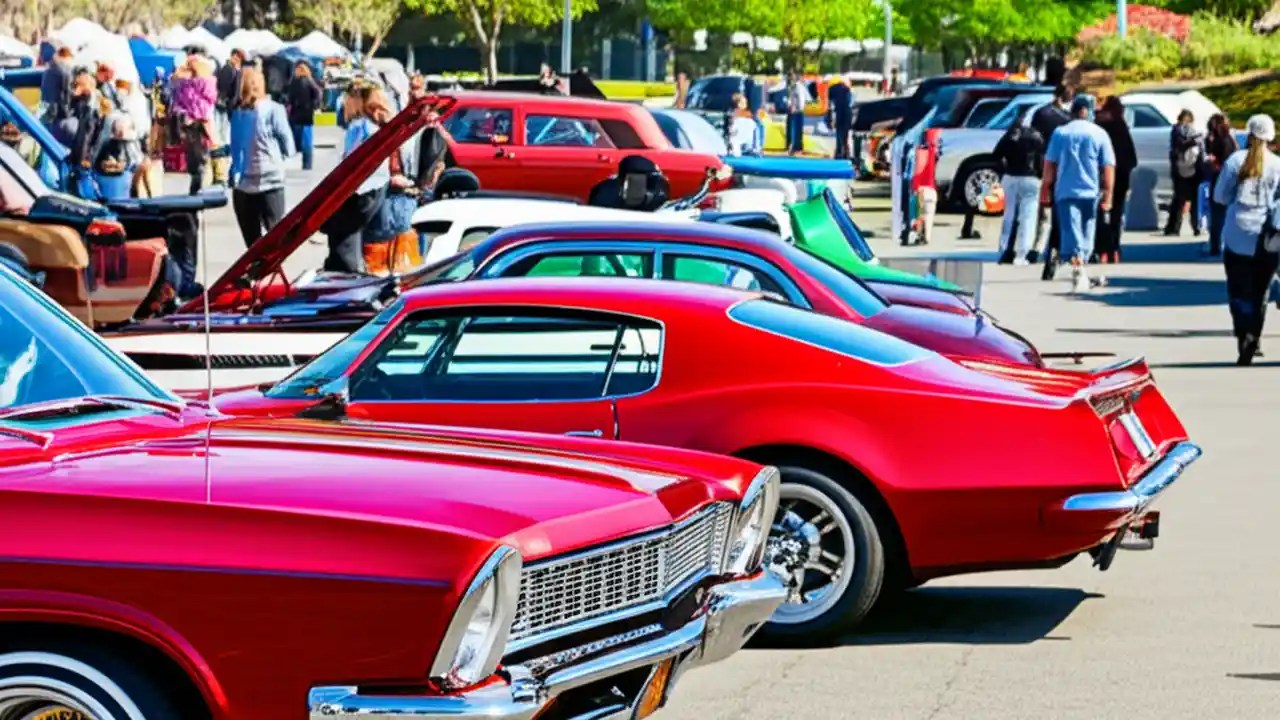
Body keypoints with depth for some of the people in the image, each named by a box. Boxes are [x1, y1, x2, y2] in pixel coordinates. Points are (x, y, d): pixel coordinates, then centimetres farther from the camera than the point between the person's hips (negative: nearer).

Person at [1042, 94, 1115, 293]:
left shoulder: (1060, 133, 2)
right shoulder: (1099, 134, 0)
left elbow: (1050, 164, 3)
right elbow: (1108, 167, -3)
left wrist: (1046, 188, 13)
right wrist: (1107, 194, 1)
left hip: (1066, 191, -1)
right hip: (1091, 192, 1)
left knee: (1071, 232, -8)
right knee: (1086, 234, 15)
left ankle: (1077, 267, -26)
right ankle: (1081, 267, 25)